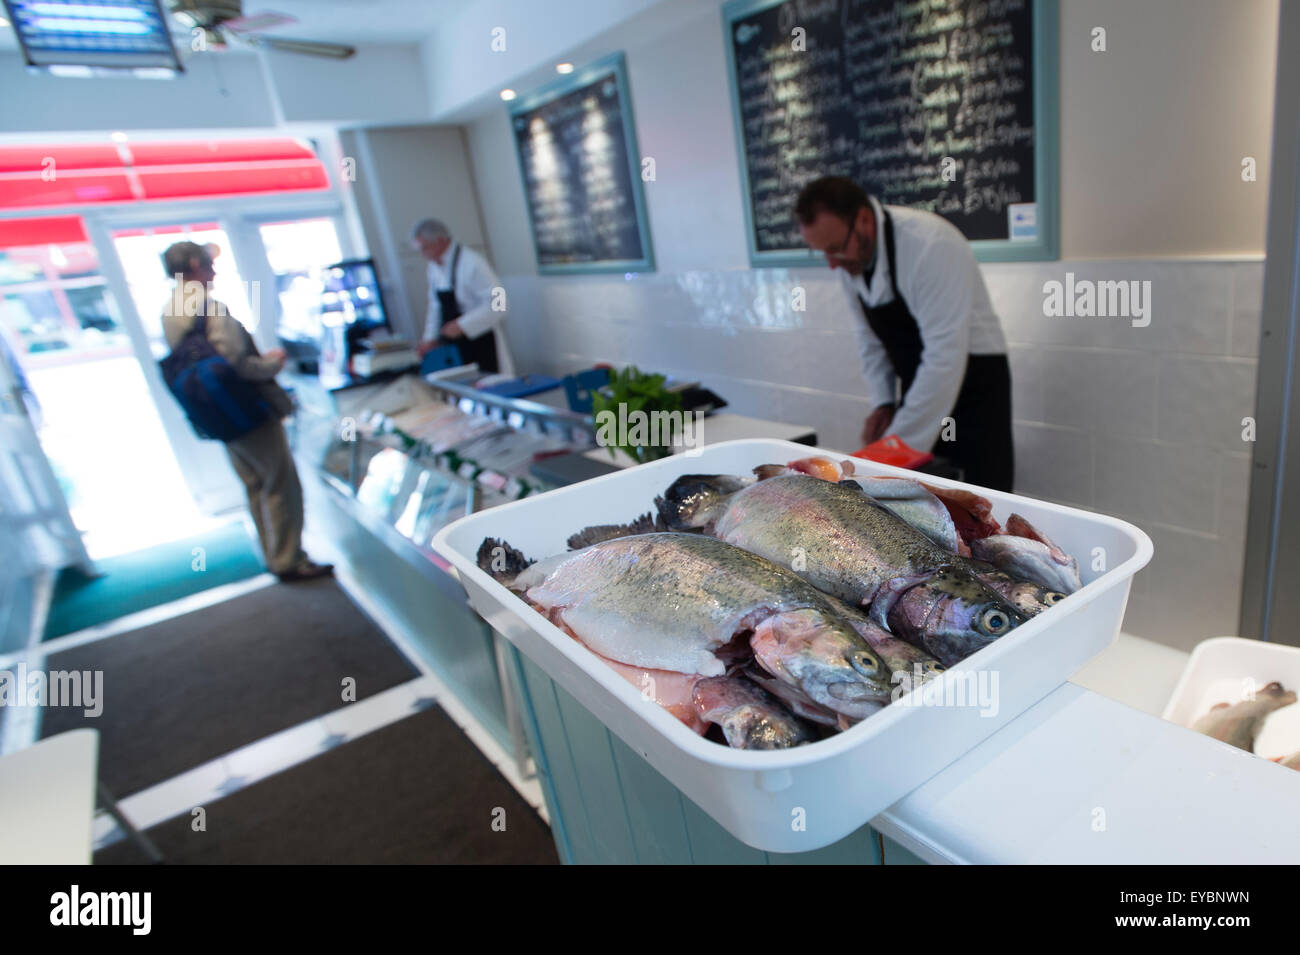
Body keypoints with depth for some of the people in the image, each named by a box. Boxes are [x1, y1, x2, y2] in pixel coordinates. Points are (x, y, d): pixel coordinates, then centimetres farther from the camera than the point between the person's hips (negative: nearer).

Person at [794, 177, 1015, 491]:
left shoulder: (930, 245, -27)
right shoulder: (850, 253, -4)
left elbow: (945, 359, -30)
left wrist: (899, 447, -27)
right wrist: (882, 402, -2)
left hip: (972, 377, -6)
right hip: (919, 387, 6)